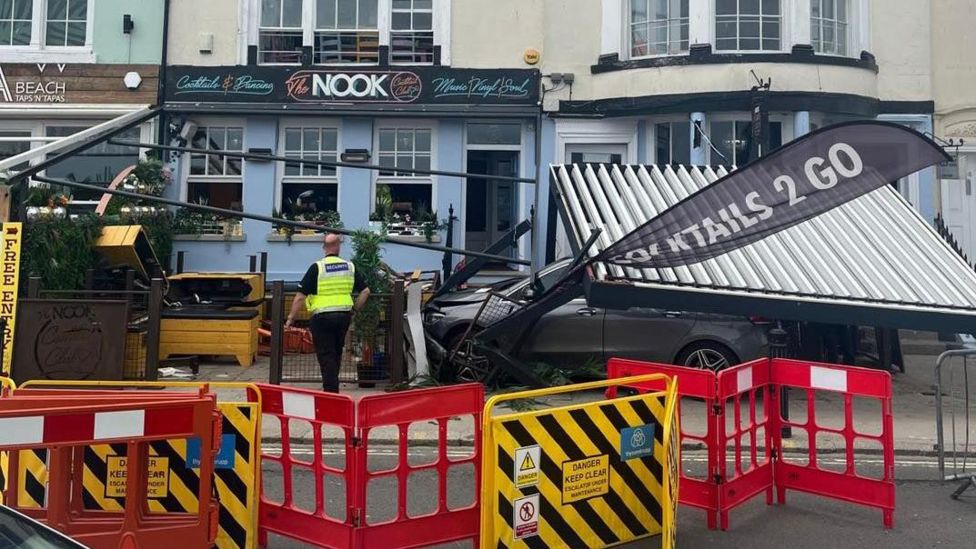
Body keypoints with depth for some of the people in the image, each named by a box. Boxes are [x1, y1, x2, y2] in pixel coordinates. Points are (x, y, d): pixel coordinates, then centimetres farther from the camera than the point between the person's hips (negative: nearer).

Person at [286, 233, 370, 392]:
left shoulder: (317, 267, -8)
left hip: (322, 317, -4)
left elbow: (300, 296, -10)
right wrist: (355, 308, 15)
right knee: (336, 353, 20)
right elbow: (365, 291, 5)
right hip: (344, 315, 4)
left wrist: (291, 318, -2)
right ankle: (332, 386, 32)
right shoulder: (350, 266, 4)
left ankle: (331, 392, -1)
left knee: (326, 356, 2)